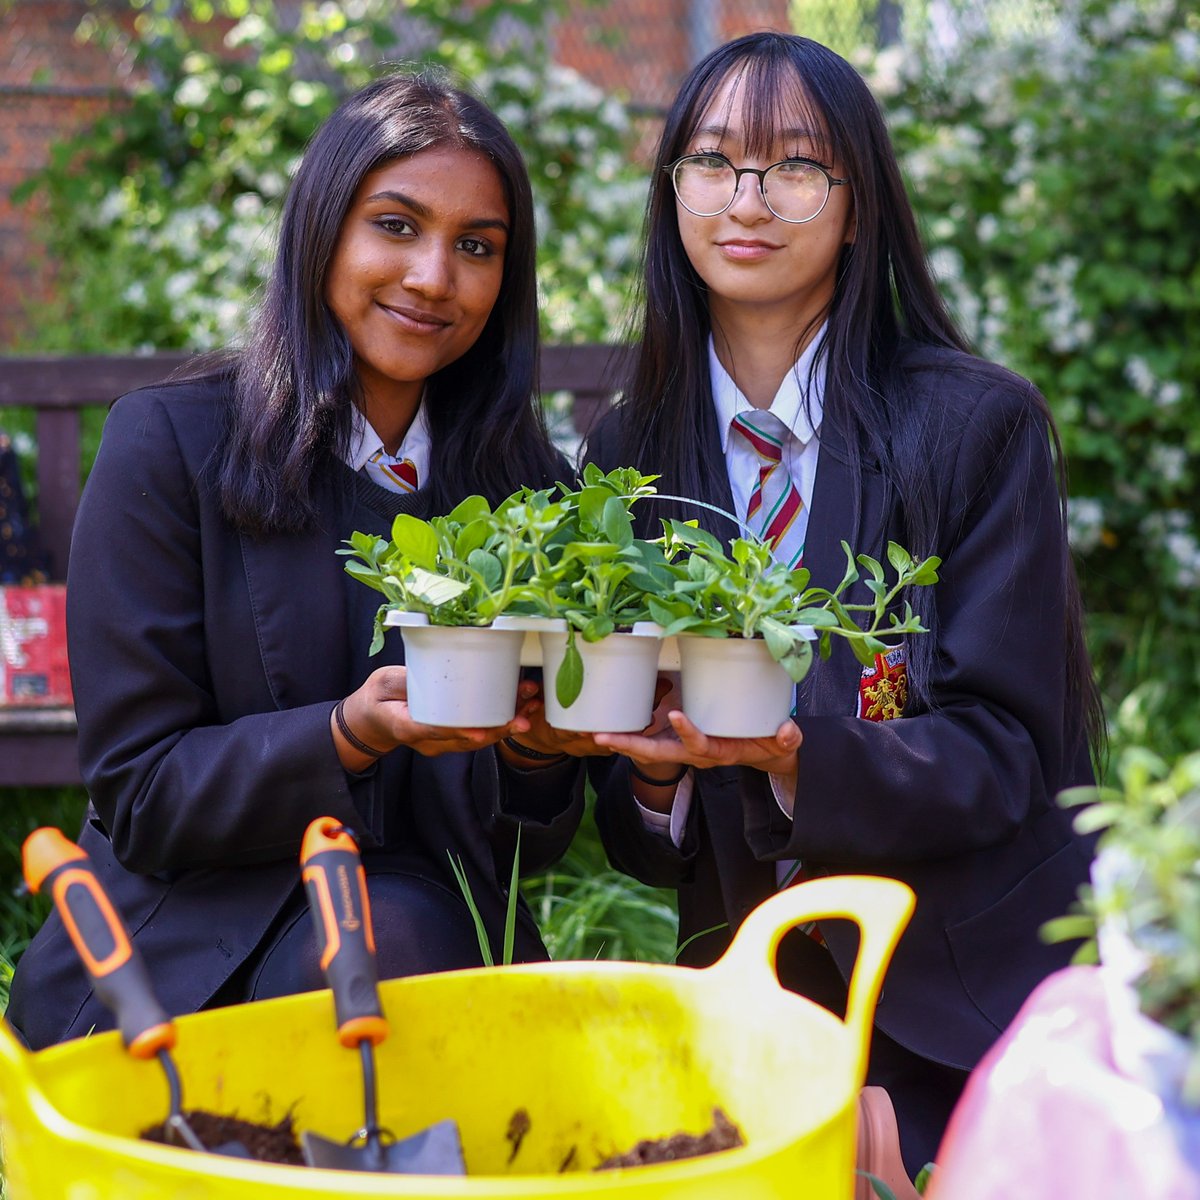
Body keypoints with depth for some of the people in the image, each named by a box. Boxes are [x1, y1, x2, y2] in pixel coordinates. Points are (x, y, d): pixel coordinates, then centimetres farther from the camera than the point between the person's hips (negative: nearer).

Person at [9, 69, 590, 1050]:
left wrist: (535, 747, -15)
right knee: (389, 937, -33)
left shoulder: (530, 484, 6)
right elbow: (139, 796, -7)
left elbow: (530, 843, 8)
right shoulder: (167, 445, -4)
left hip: (447, 949, 3)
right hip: (189, 960, -3)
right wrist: (351, 737, -23)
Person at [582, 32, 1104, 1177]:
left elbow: (1002, 748, -13)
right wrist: (655, 773, -20)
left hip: (964, 990, -3)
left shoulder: (981, 425, -10)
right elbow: (632, 830, 4)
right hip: (743, 987, 3)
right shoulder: (624, 455, 2)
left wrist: (795, 757, -30)